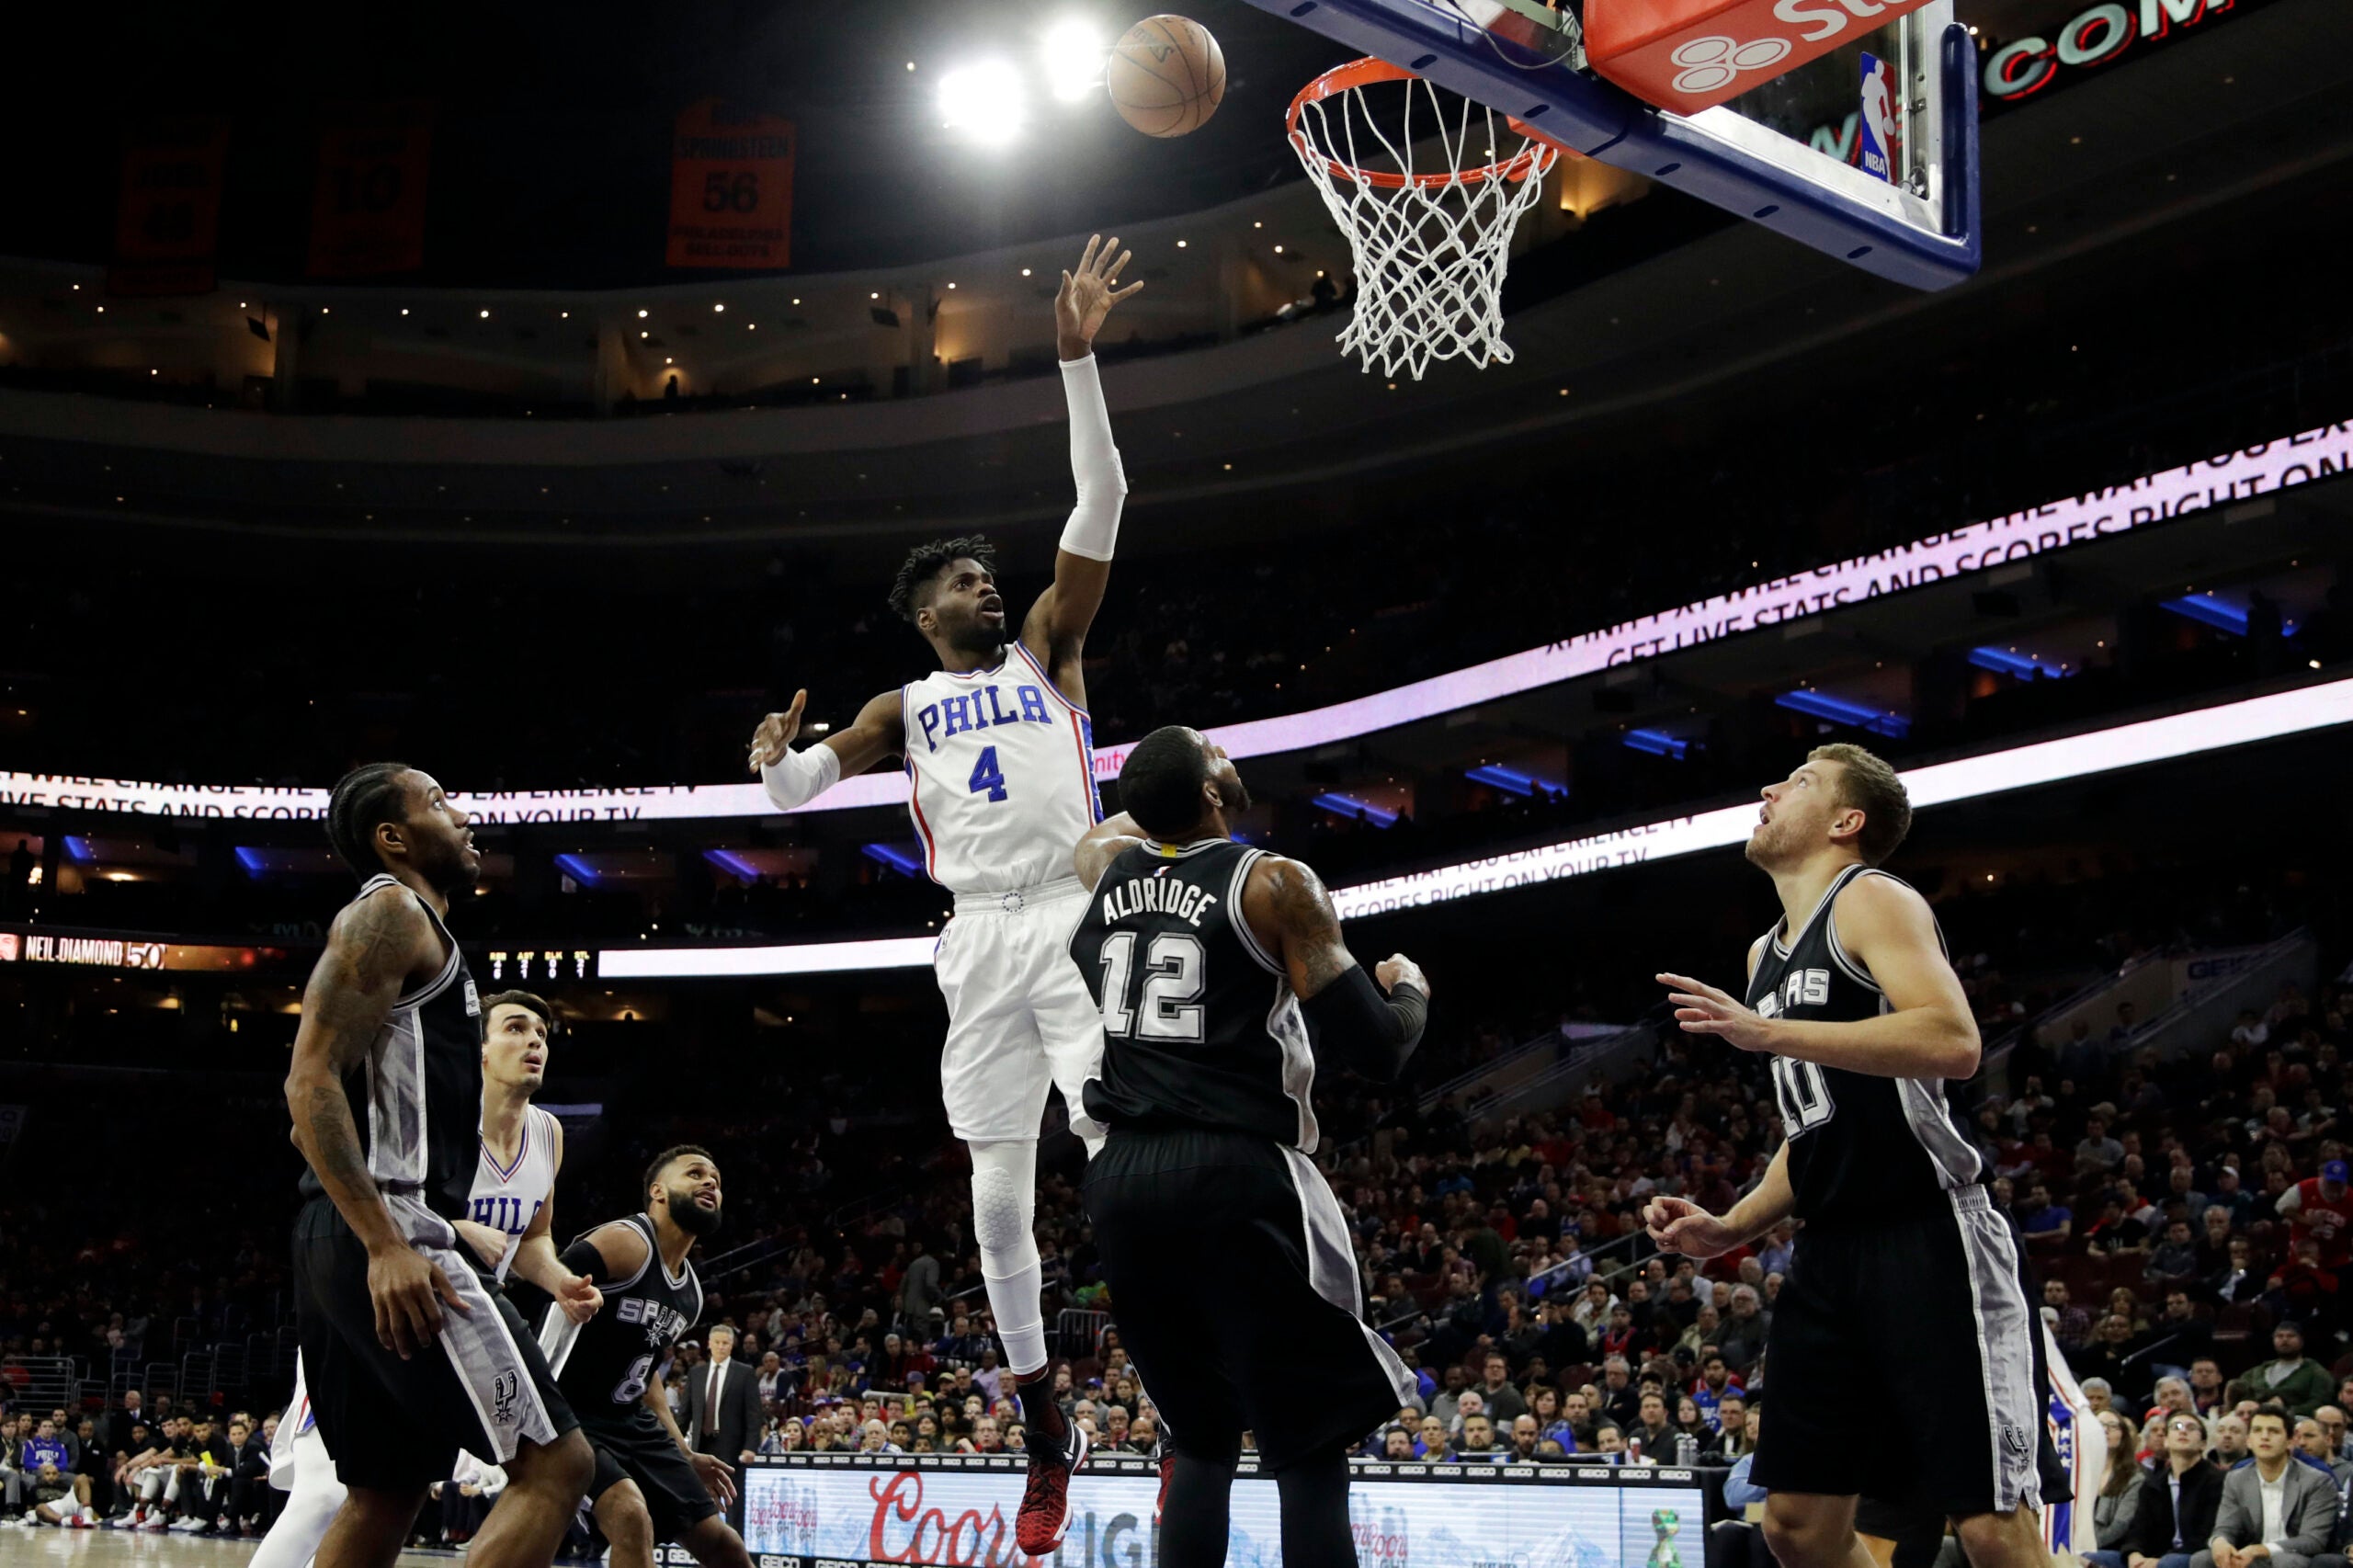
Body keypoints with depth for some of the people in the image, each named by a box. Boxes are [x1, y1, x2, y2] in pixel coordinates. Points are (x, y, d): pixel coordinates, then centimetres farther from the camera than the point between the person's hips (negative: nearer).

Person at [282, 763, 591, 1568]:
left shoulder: (405, 924, 24)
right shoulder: (390, 911, -5)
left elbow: (322, 1097, 26)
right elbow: (312, 1084, -16)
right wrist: (387, 1245, -24)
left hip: (352, 1246, 11)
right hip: (392, 1233, -11)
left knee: (384, 1497, 15)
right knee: (553, 1463, -11)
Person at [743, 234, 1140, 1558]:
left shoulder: (1049, 650, 11)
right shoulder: (904, 708, 18)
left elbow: (1102, 504, 1)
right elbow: (794, 793, 14)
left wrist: (1079, 359, -7)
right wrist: (773, 757, -10)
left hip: (1075, 916, -3)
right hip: (981, 940, 3)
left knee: (1120, 1145, -16)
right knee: (1000, 1192, 4)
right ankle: (1048, 1430, 16)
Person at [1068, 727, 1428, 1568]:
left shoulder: (1102, 861, 10)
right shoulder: (1274, 883, -5)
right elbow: (1374, 1051, -6)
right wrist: (1410, 990, 12)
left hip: (1120, 1178, 6)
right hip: (1237, 1177, -6)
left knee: (1201, 1438, 20)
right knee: (1311, 1447, 3)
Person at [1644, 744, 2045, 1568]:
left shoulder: (1871, 899, -4)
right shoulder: (1767, 954, 21)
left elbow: (1953, 1042, -22)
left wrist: (1765, 1032, -24)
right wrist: (1730, 1230, 14)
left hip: (1927, 1239, -9)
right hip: (1828, 1252, 9)